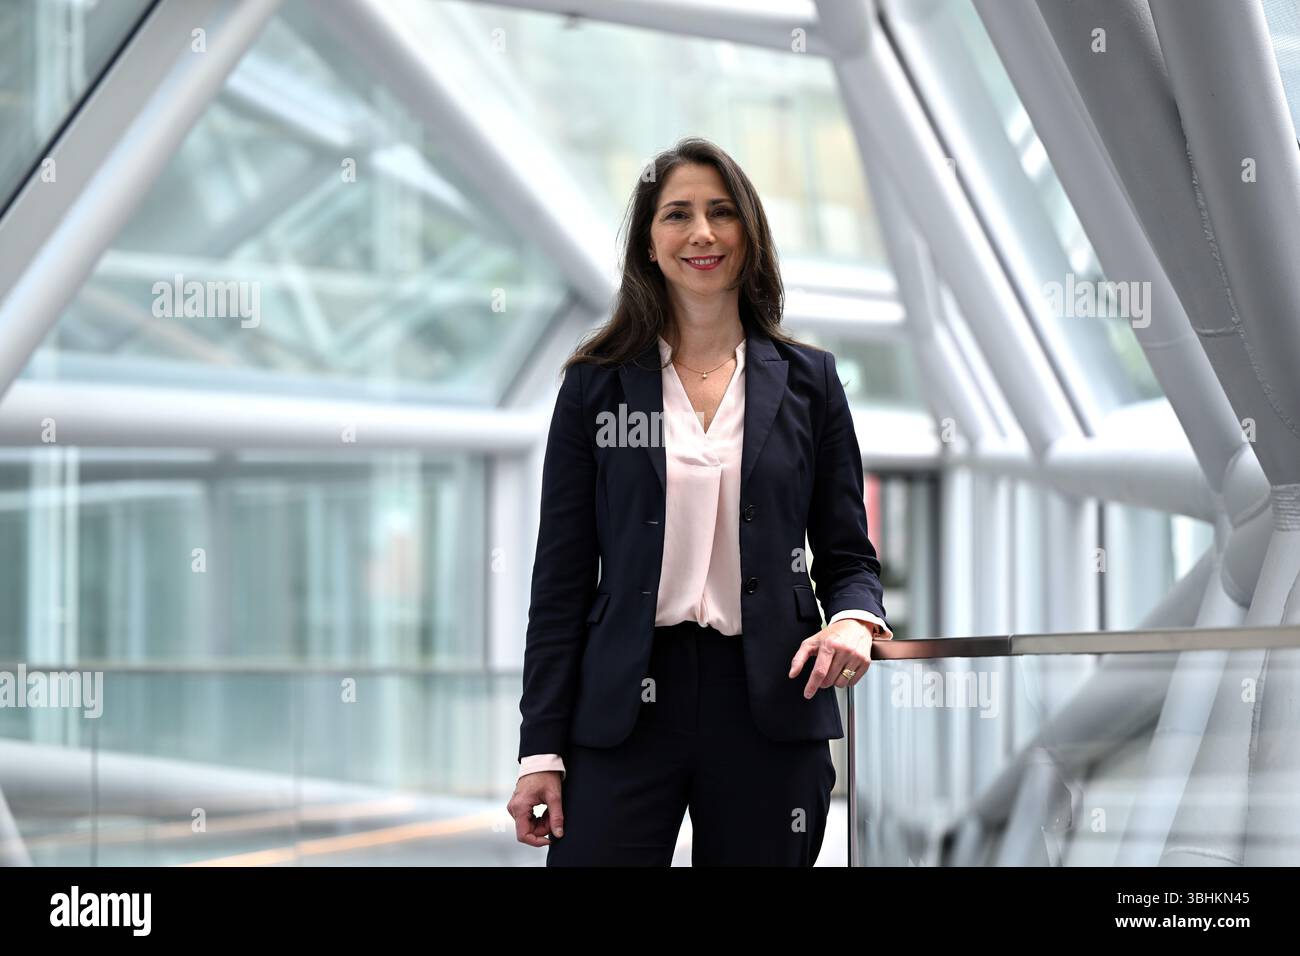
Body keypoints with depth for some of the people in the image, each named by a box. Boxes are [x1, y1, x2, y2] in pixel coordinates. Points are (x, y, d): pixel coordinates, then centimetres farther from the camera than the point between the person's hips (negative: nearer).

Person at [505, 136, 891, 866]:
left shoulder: (807, 381, 8)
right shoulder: (598, 382, 6)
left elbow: (847, 554, 10)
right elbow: (562, 575, 4)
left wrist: (855, 620, -14)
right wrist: (541, 749, -2)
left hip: (768, 701, 1)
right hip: (626, 702, -1)